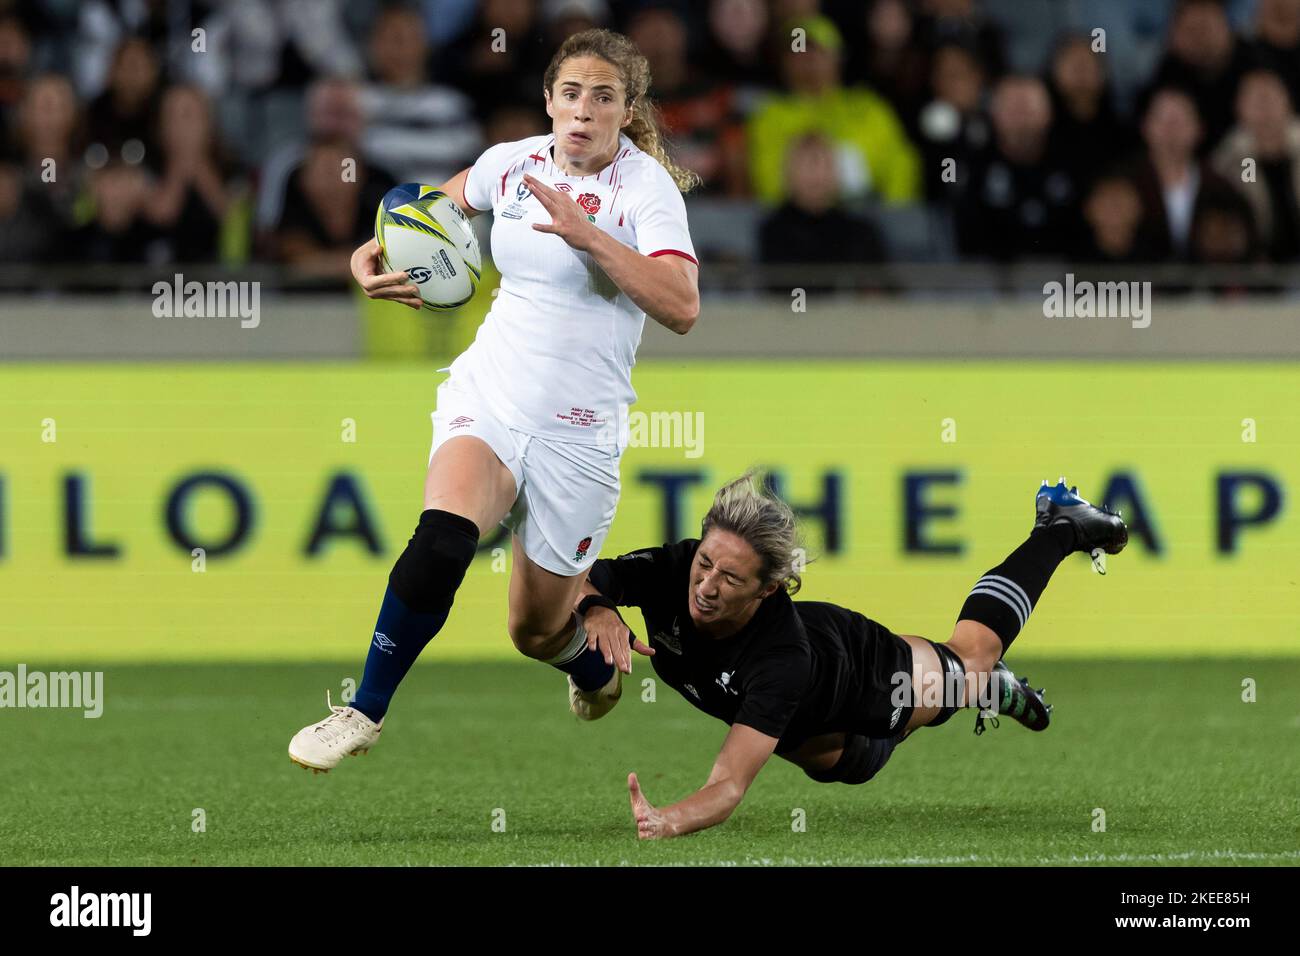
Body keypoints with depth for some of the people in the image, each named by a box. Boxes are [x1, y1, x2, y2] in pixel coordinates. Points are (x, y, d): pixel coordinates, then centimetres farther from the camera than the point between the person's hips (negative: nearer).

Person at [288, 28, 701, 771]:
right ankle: (365, 713, -18)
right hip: (489, 397, 2)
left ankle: (598, 658, 45)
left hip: (578, 430, -2)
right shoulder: (513, 163, 2)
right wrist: (375, 255, 5)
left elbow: (681, 307, -27)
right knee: (440, 543, -29)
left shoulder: (646, 187, -12)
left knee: (538, 630, 8)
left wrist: (588, 236, -34)